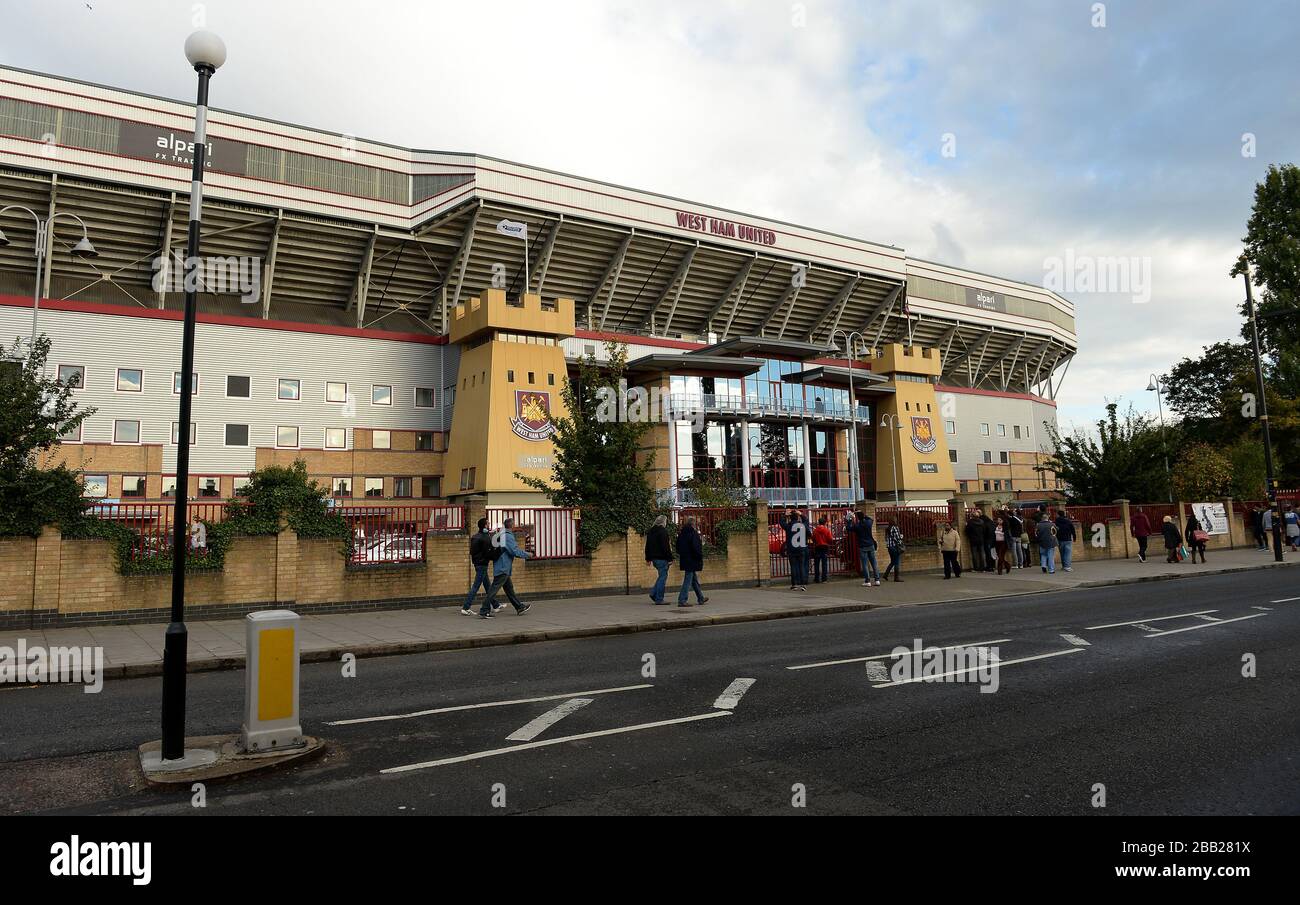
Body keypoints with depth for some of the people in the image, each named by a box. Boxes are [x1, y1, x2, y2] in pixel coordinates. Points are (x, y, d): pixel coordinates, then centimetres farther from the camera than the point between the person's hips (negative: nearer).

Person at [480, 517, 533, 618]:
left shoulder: (501, 535, 13)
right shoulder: (508, 536, -15)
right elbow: (515, 551, -18)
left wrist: (523, 551, 22)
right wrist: (527, 554, -4)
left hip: (501, 568, 10)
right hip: (503, 568, -10)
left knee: (509, 588, 16)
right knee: (494, 588, -7)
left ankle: (520, 607, 27)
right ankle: (484, 612, -6)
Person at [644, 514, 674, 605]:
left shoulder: (650, 532, 13)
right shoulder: (663, 531, -13)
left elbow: (647, 546, 18)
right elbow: (666, 547, -18)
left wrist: (648, 558, 22)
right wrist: (670, 559, -14)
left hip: (654, 558, 8)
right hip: (662, 558, -8)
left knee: (661, 576, 20)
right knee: (663, 577, -2)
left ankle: (653, 593, 10)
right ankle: (659, 600, -2)